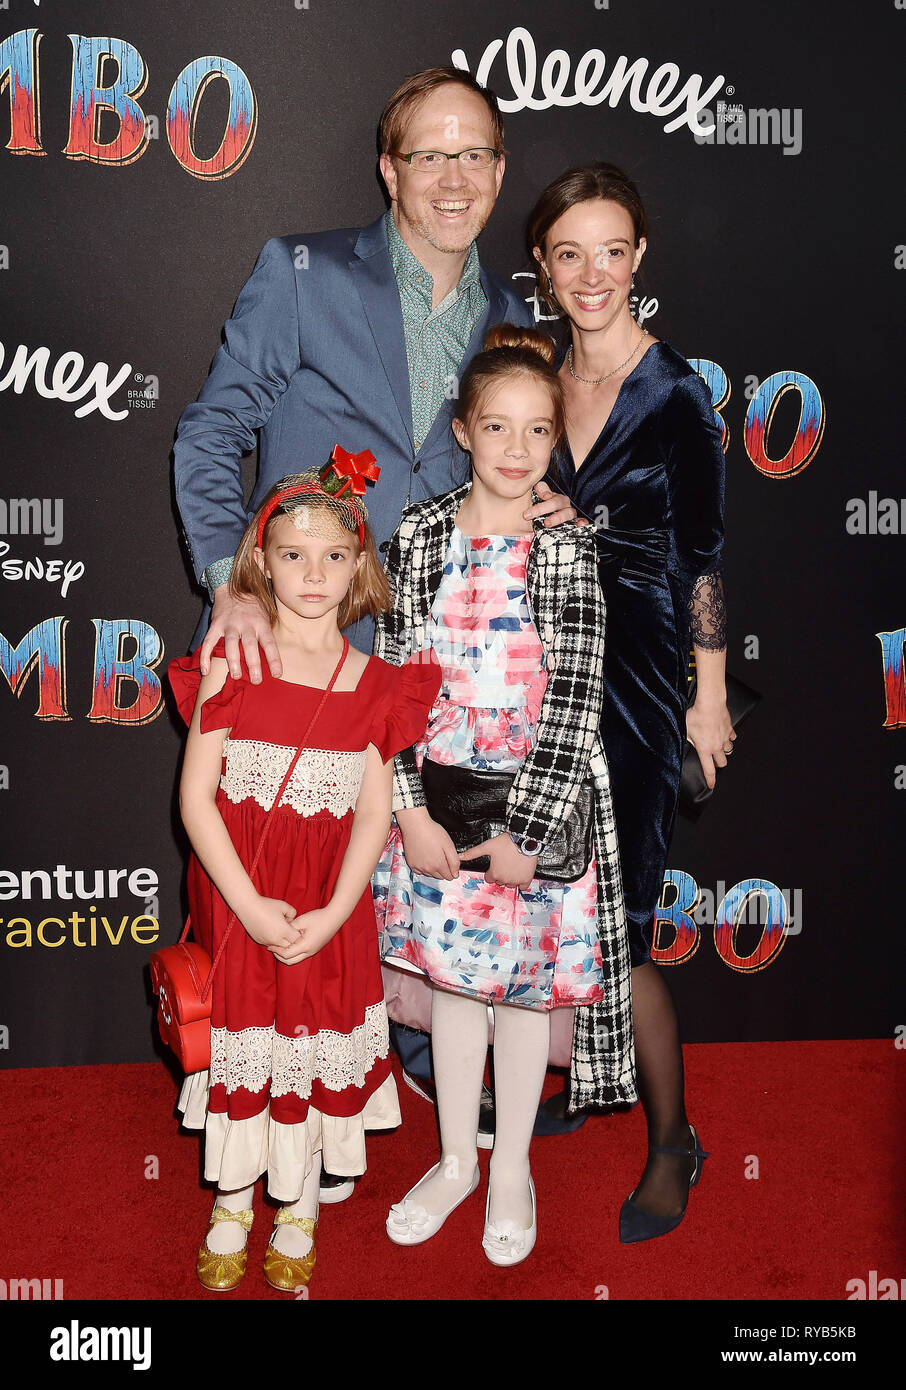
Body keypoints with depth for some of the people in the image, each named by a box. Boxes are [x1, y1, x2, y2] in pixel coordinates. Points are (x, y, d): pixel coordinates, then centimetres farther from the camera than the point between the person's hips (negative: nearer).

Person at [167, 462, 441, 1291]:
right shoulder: (230, 664, -7)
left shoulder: (375, 685, -2)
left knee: (314, 1039, 10)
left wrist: (332, 914, -13)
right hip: (237, 895, -1)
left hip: (329, 905, 1)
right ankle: (233, 1201, 33)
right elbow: (196, 794, -9)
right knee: (239, 1035, 10)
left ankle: (299, 1205, 33)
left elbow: (374, 813, -2)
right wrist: (250, 905, -16)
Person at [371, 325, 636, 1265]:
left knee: (527, 982, 12)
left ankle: (513, 1166, 33)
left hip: (540, 807, -2)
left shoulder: (570, 549, -8)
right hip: (436, 801, 2)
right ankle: (455, 1159, 35)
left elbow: (573, 702, -12)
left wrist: (524, 835, -15)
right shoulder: (420, 534, -2)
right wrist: (411, 813, -9)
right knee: (453, 974, 16)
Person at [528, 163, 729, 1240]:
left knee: (616, 927, -5)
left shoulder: (677, 394, -10)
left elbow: (702, 557, -6)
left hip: (637, 680, -5)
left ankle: (672, 1142, 15)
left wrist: (709, 698, -4)